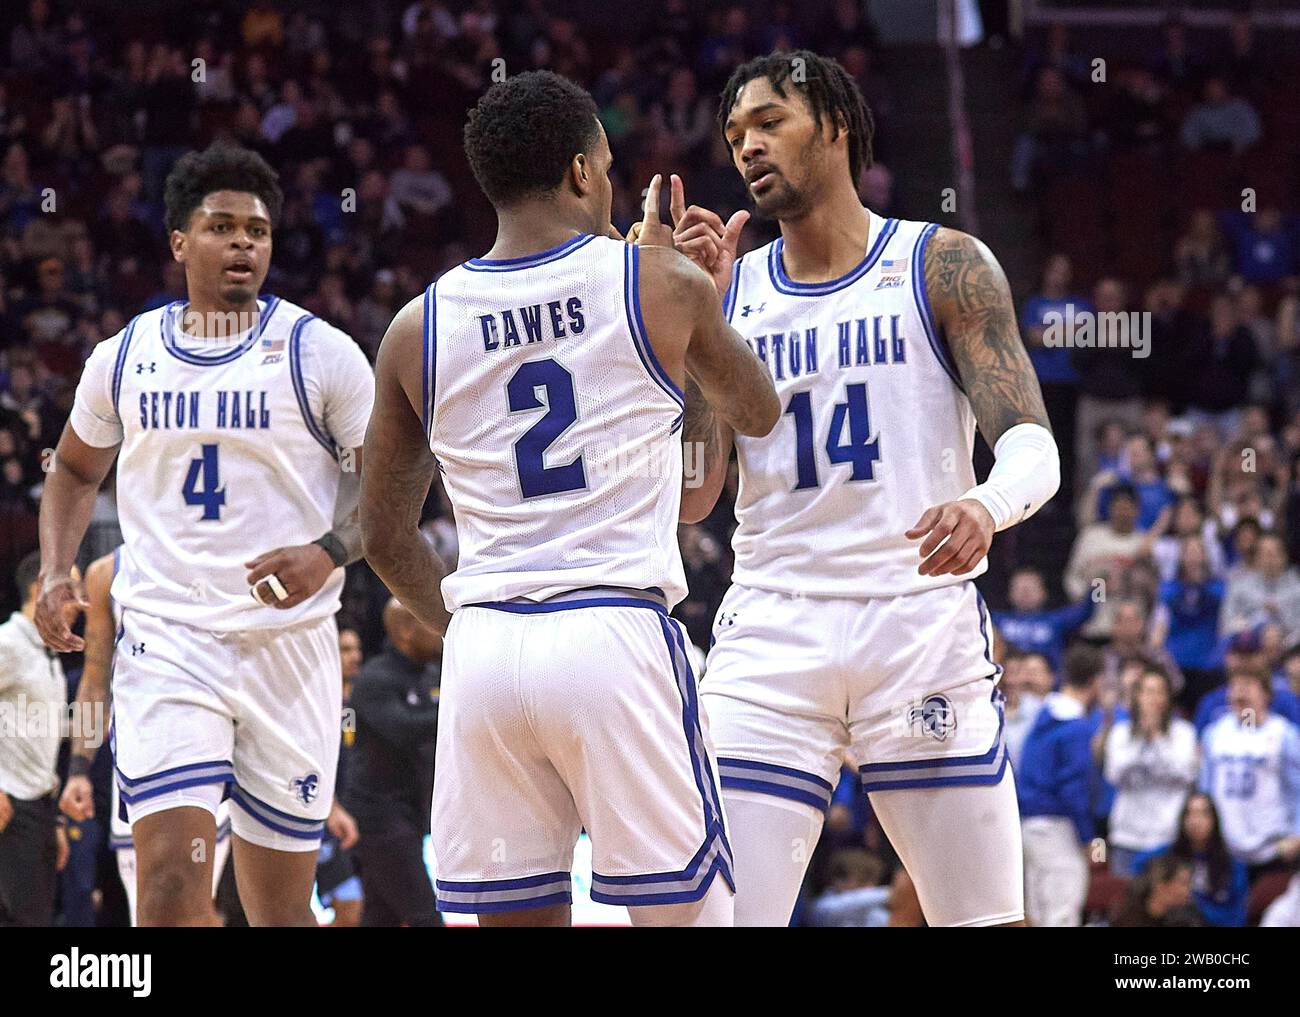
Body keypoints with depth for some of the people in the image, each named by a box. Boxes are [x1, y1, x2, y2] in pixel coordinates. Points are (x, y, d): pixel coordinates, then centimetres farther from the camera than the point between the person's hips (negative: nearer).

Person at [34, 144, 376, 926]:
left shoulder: (320, 353, -2)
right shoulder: (123, 356, 7)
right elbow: (77, 470, 24)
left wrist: (329, 552, -21)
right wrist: (57, 571, 7)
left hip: (289, 642, -1)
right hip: (166, 638, 1)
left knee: (281, 906, 6)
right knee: (171, 876, -17)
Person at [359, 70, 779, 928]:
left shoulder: (418, 328, 9)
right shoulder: (660, 285, 1)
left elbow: (387, 540, 17)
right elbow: (758, 415, 20)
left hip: (484, 655, 4)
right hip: (617, 634, -3)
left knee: (517, 918, 8)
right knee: (683, 910, -1)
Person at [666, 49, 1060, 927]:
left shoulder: (945, 267, 2)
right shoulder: (730, 288, 10)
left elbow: (1032, 446, -6)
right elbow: (689, 498, 3)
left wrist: (987, 505, -30)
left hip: (923, 618, -2)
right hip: (771, 632, 2)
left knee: (985, 918, -2)